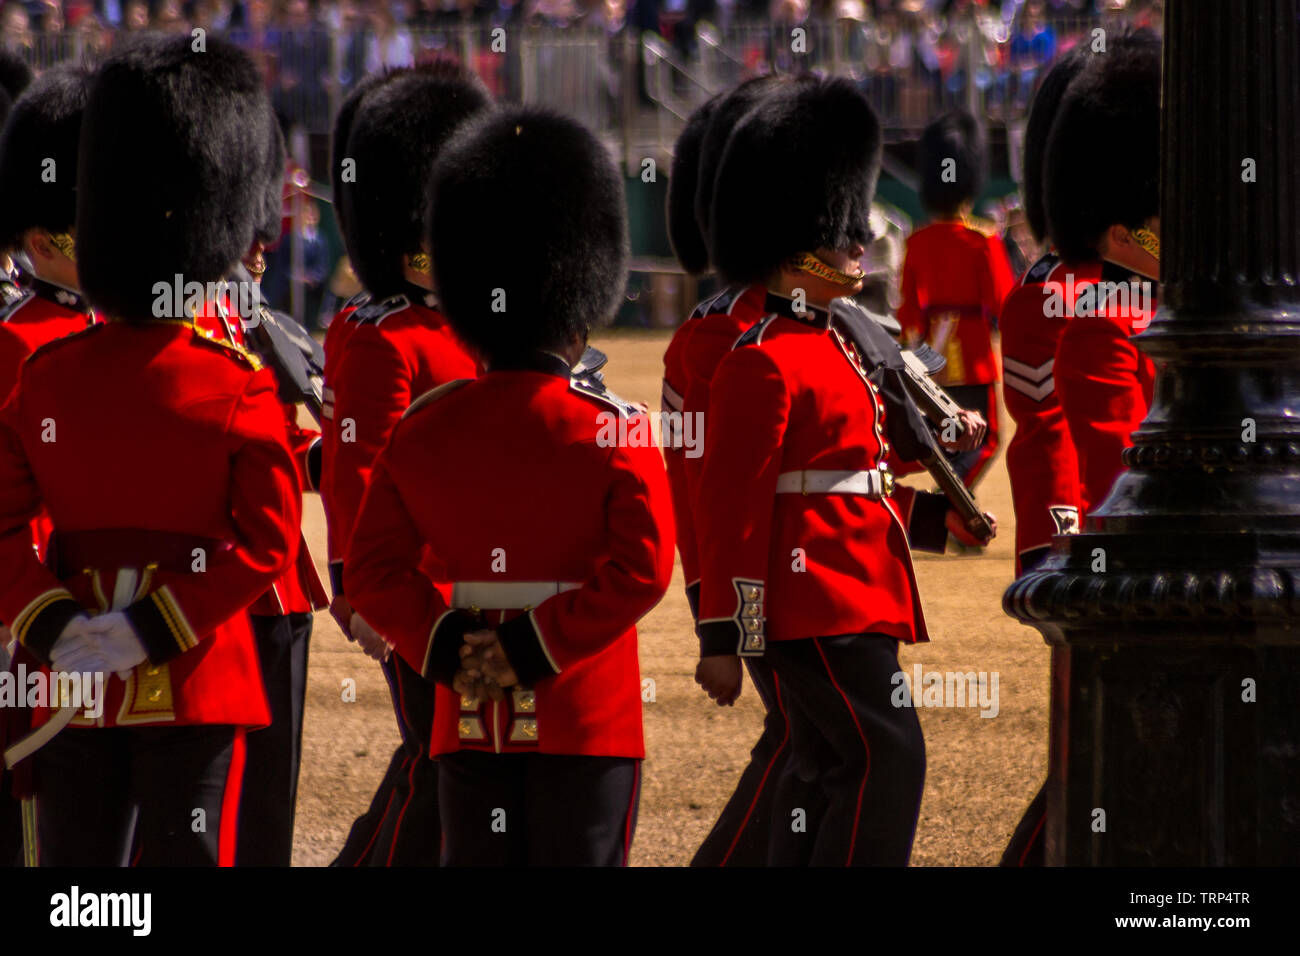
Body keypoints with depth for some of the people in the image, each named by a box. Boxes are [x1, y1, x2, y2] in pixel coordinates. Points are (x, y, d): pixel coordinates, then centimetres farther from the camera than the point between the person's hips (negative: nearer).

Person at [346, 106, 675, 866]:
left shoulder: (422, 430, 2)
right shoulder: (614, 432, -9)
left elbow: (375, 567, 2)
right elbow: (643, 567, -16)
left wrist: (443, 645, -4)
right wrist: (538, 648, -14)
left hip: (471, 719, 4)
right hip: (586, 718, -4)